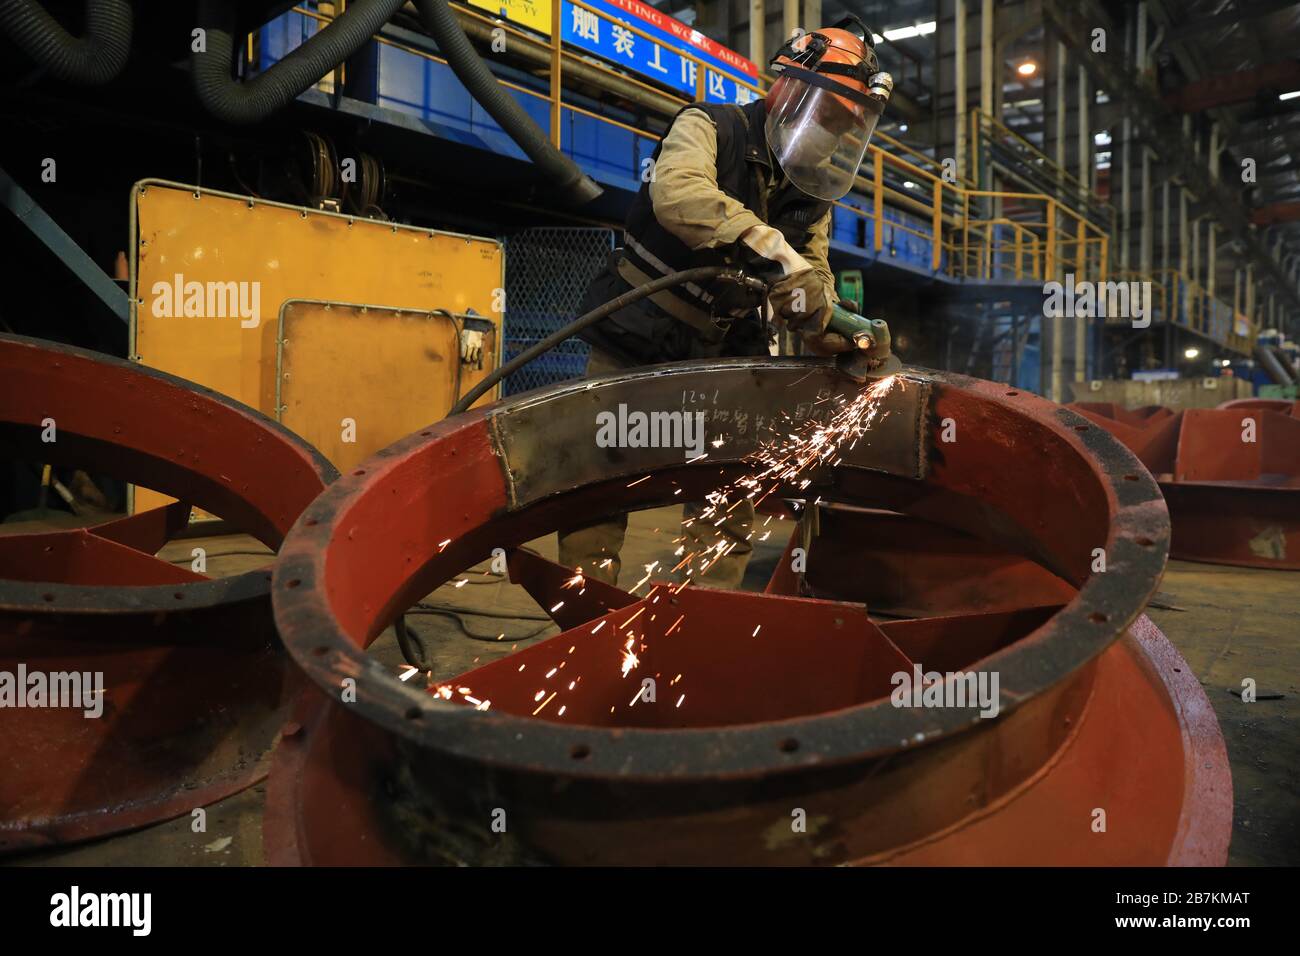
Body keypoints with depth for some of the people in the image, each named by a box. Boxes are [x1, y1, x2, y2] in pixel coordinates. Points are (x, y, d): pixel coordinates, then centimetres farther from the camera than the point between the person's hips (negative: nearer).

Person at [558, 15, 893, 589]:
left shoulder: (812, 198, 6)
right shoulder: (710, 128, -11)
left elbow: (813, 280, 0)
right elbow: (678, 192, -33)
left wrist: (840, 331, -22)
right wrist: (776, 252, -41)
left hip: (720, 363, 5)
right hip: (633, 349, -5)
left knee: (729, 507, 4)